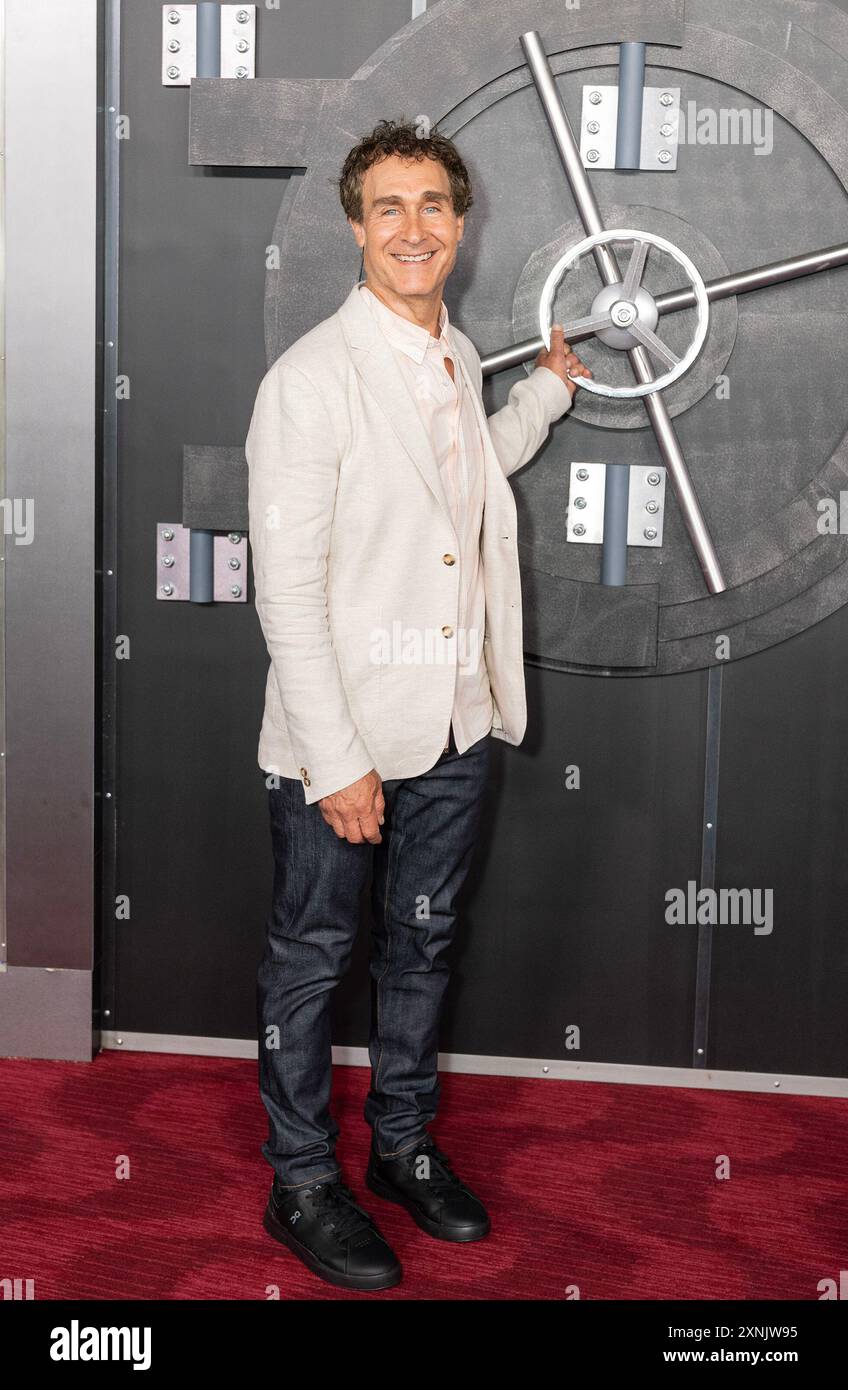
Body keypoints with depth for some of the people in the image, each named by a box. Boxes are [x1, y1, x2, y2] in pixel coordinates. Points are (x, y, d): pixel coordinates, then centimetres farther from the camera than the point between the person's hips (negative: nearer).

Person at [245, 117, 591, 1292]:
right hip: (338, 738, -7)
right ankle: (302, 1182, 27)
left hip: (455, 728, 7)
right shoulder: (312, 378, -16)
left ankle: (404, 1143, 39)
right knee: (312, 959, 9)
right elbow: (286, 588, -19)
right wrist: (337, 760, -20)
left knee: (422, 944, 19)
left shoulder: (459, 358, 7)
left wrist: (549, 389, 26)